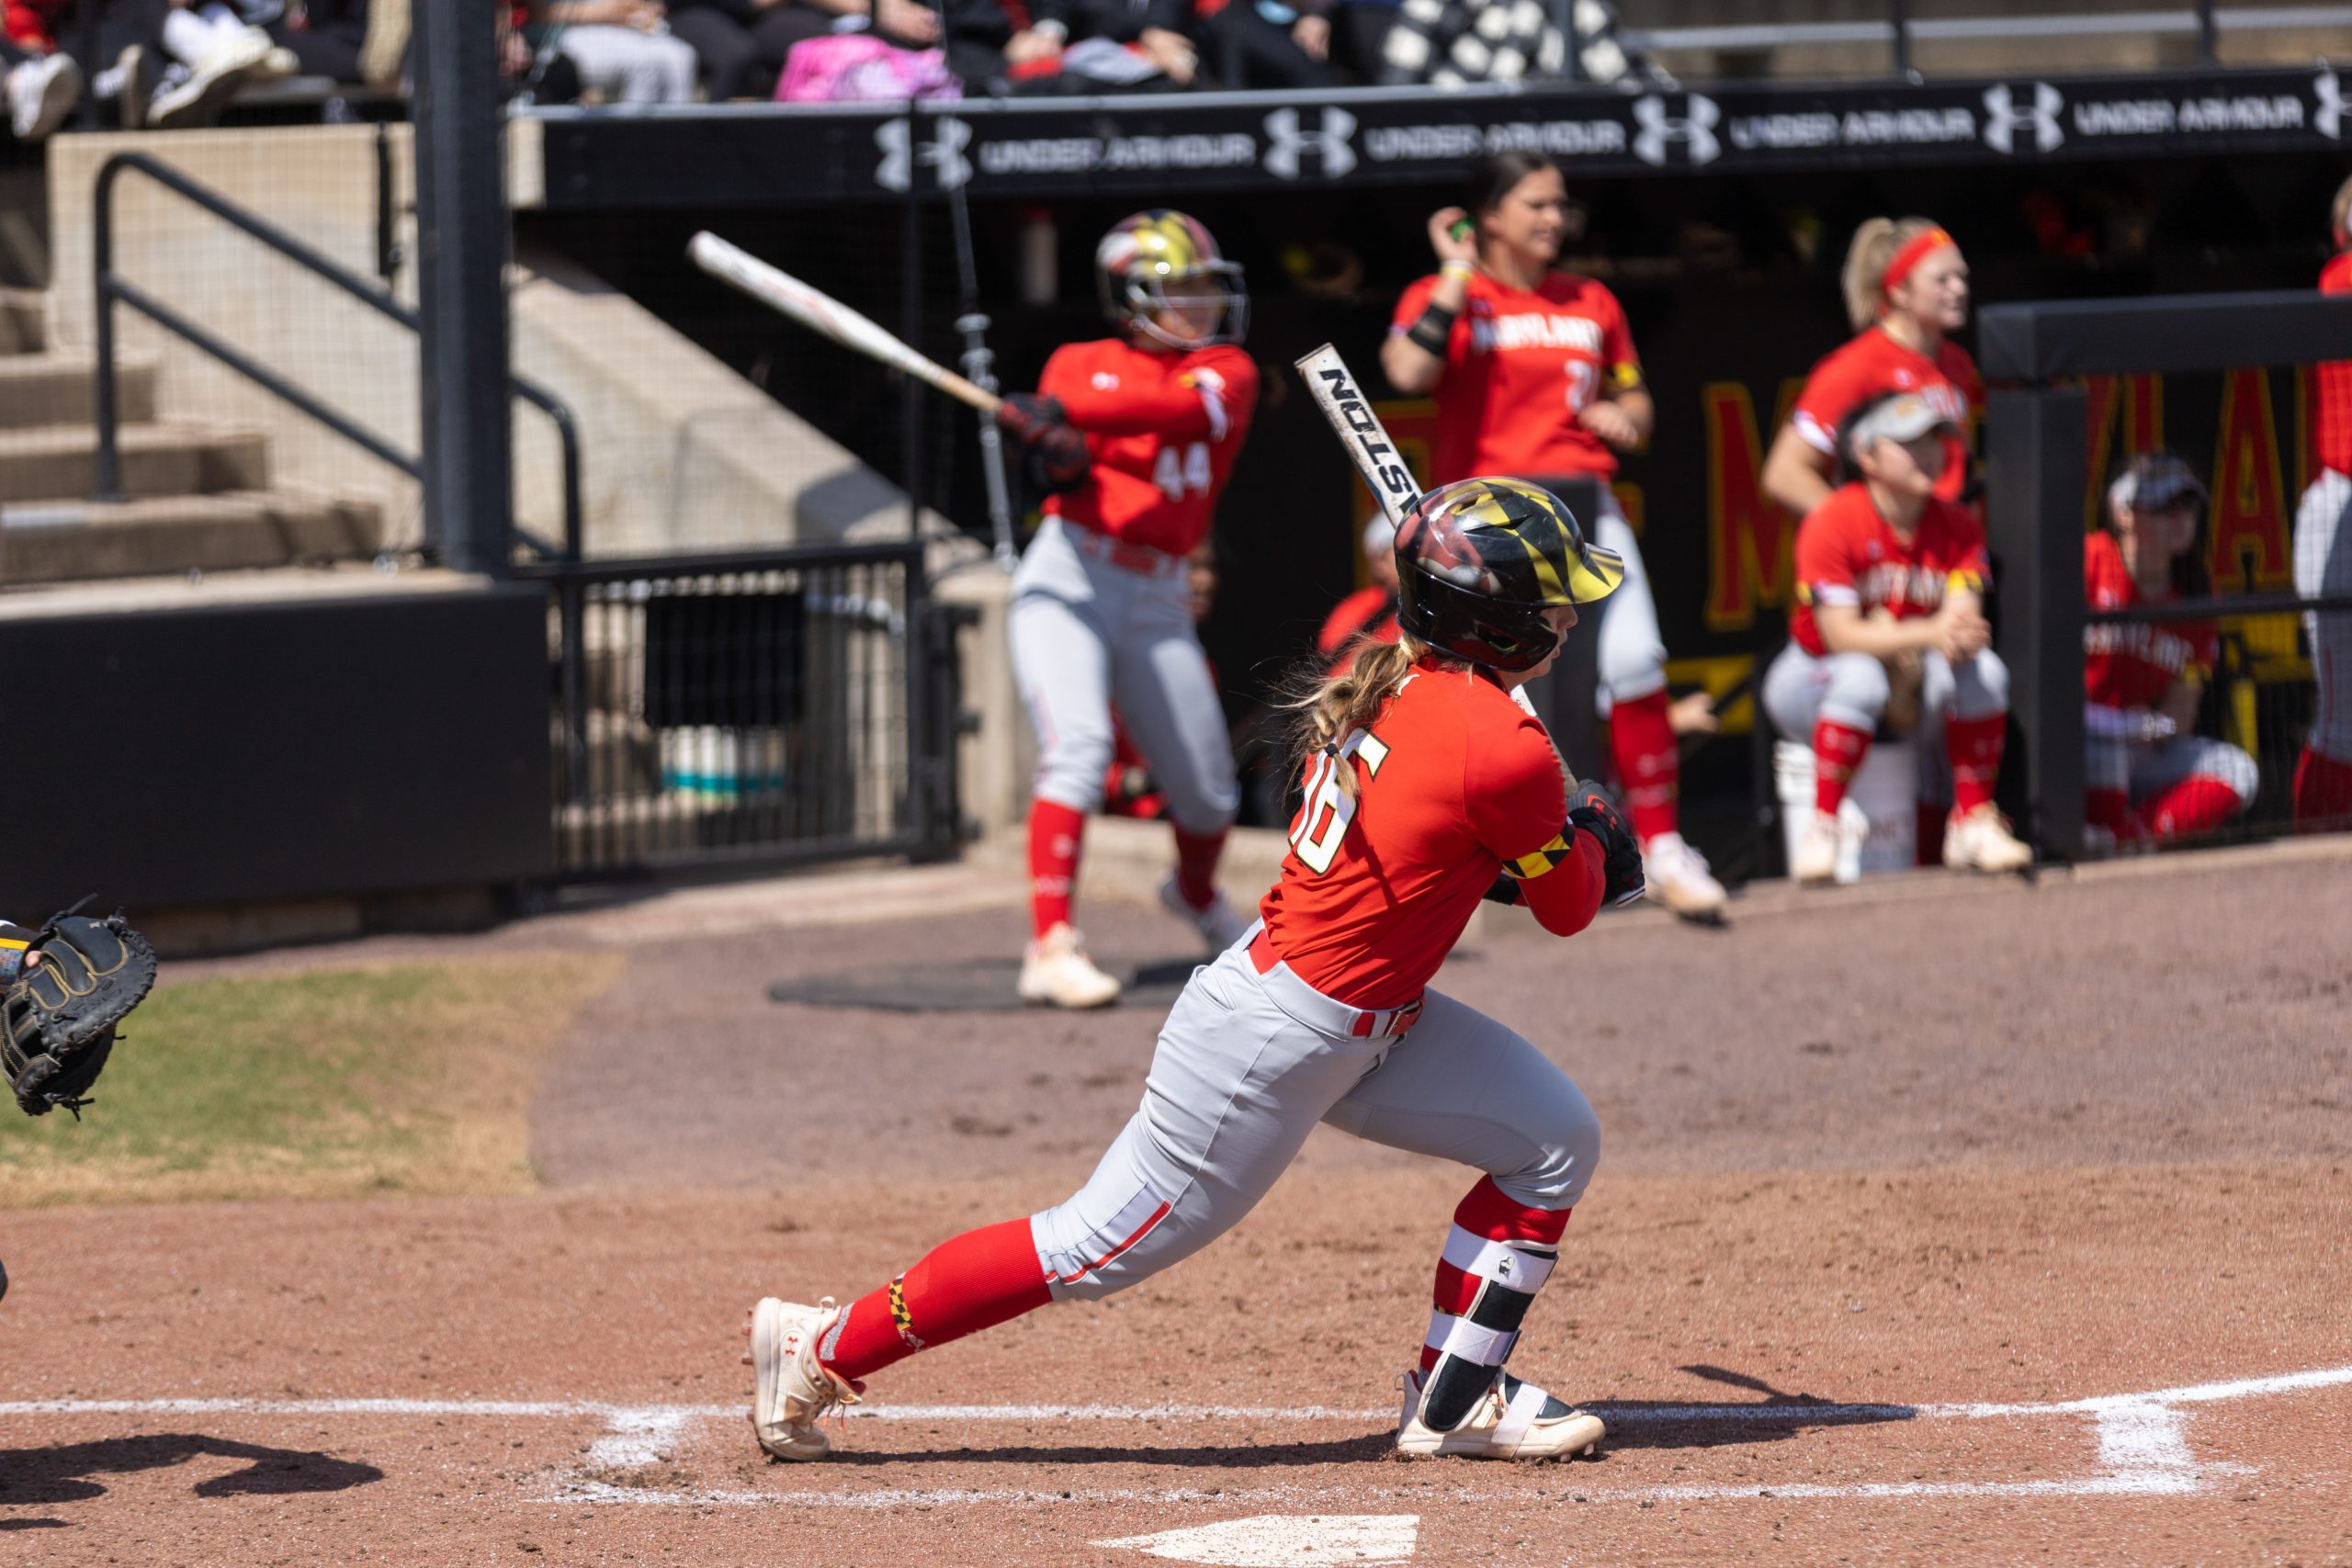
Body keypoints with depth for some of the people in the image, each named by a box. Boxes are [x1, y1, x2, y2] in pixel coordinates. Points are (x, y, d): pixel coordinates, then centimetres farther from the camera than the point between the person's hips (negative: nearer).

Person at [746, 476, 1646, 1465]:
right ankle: (824, 1346, 11)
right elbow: (1569, 906, -8)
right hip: (1276, 1039, -10)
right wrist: (1592, 834, 14)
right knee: (1104, 1247, 1)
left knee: (1556, 1143, 9)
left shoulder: (1382, 682, 4)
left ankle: (1454, 1403, 14)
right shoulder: (1504, 749, -23)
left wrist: (1575, 855, 12)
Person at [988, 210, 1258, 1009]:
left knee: (1207, 787, 10)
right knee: (1077, 747, -24)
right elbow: (1068, 468, -8)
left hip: (1157, 598, 3)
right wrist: (1057, 451, -33)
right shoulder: (1079, 365, 9)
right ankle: (1051, 947, -28)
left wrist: (1067, 413, -31)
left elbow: (1181, 411, -17)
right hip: (1069, 579, -3)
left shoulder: (1227, 371, 7)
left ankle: (1197, 895, 44)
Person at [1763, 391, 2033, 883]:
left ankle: (1974, 824, -14)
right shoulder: (1832, 523, -19)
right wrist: (1929, 634, -40)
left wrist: (1960, 639, -40)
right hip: (1816, 675, -4)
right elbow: (1840, 634, -26)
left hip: (1915, 682, 4)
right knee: (1861, 676, -38)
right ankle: (1821, 833, -33)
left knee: (1984, 670, -23)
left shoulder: (1956, 525, -2)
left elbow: (1965, 615, -14)